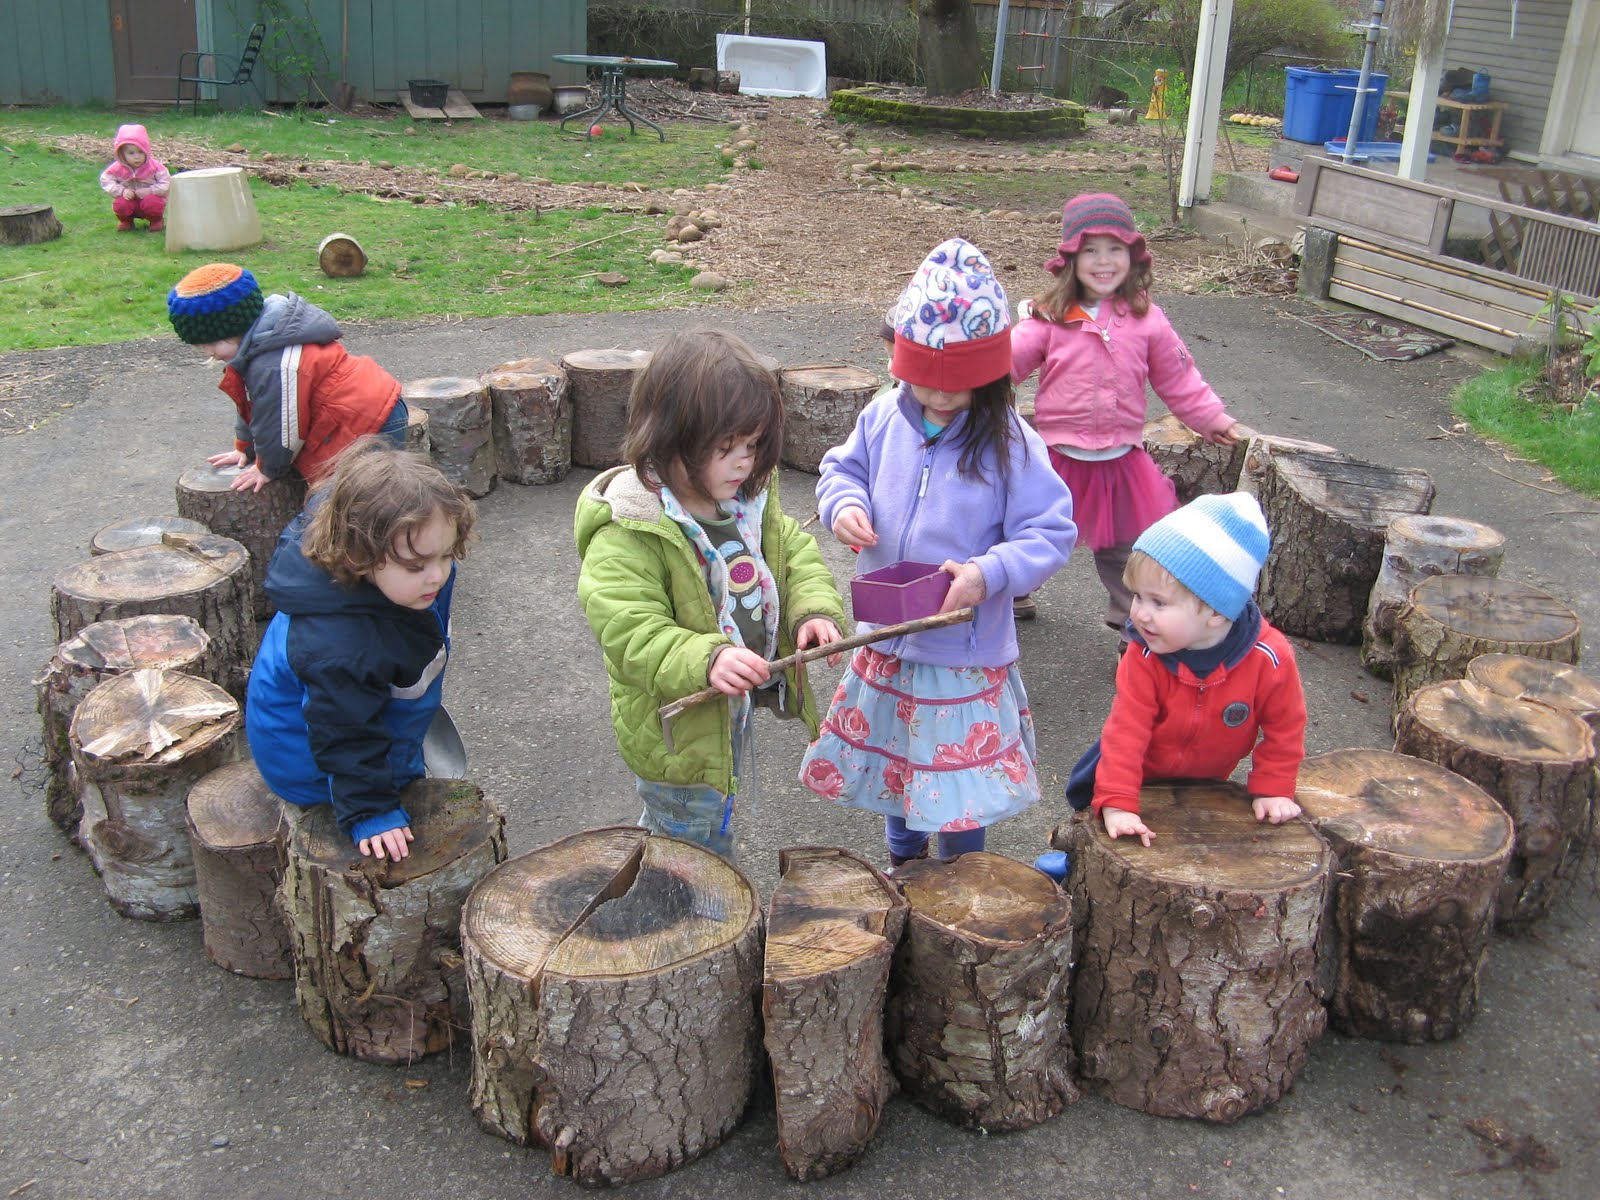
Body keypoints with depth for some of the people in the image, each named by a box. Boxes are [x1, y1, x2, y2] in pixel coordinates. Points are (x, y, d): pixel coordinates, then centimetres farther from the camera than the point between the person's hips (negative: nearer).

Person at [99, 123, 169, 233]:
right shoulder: (118, 168, -12)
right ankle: (125, 221, 7)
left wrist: (150, 191, -27)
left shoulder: (155, 166, -17)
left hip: (149, 197, -2)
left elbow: (166, 183, -14)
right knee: (120, 203, -29)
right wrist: (121, 191, -21)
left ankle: (156, 221, 1)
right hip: (129, 199, 2)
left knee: (152, 202, -35)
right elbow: (106, 180, -5)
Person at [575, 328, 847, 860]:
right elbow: (627, 629, -32)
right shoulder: (627, 532, -28)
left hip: (735, 713, 8)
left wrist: (815, 608, -16)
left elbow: (793, 551, 5)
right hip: (677, 734, -8)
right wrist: (706, 661, -45)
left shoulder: (749, 500, -2)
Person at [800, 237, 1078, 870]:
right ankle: (903, 861, 50)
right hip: (887, 642, 5)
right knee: (893, 762, 24)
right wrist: (844, 503, -12)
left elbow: (1051, 533, -17)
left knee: (959, 782, 11)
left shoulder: (1011, 444, -18)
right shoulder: (883, 419, -5)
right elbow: (842, 467, 11)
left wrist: (990, 573, -33)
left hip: (966, 653, -5)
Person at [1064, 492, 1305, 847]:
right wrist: (1116, 804, -39)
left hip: (1206, 781, 1)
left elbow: (1284, 729, -14)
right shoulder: (1144, 656, -31)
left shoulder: (1269, 658, -31)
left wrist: (1272, 791, -13)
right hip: (1142, 774, 0)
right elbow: (1127, 730, -32)